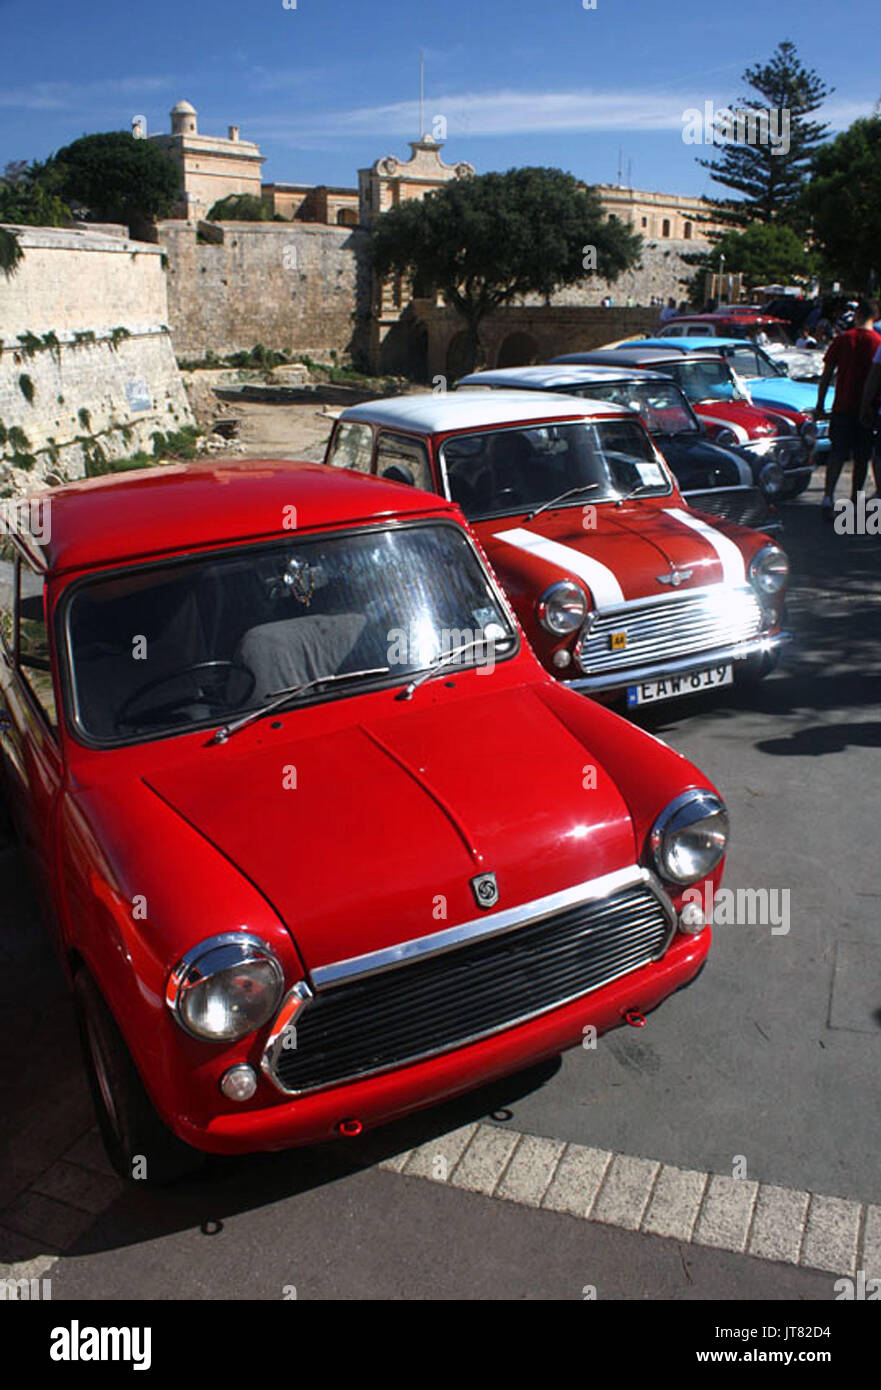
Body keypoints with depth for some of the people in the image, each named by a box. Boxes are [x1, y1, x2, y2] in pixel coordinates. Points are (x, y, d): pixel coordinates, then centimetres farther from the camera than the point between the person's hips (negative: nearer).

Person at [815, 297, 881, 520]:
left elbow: (826, 375, -1)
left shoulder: (842, 339, -2)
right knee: (861, 459, 11)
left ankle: (828, 496, -12)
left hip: (842, 408, 0)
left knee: (837, 455, 4)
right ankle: (855, 500, 17)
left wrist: (820, 404, 7)